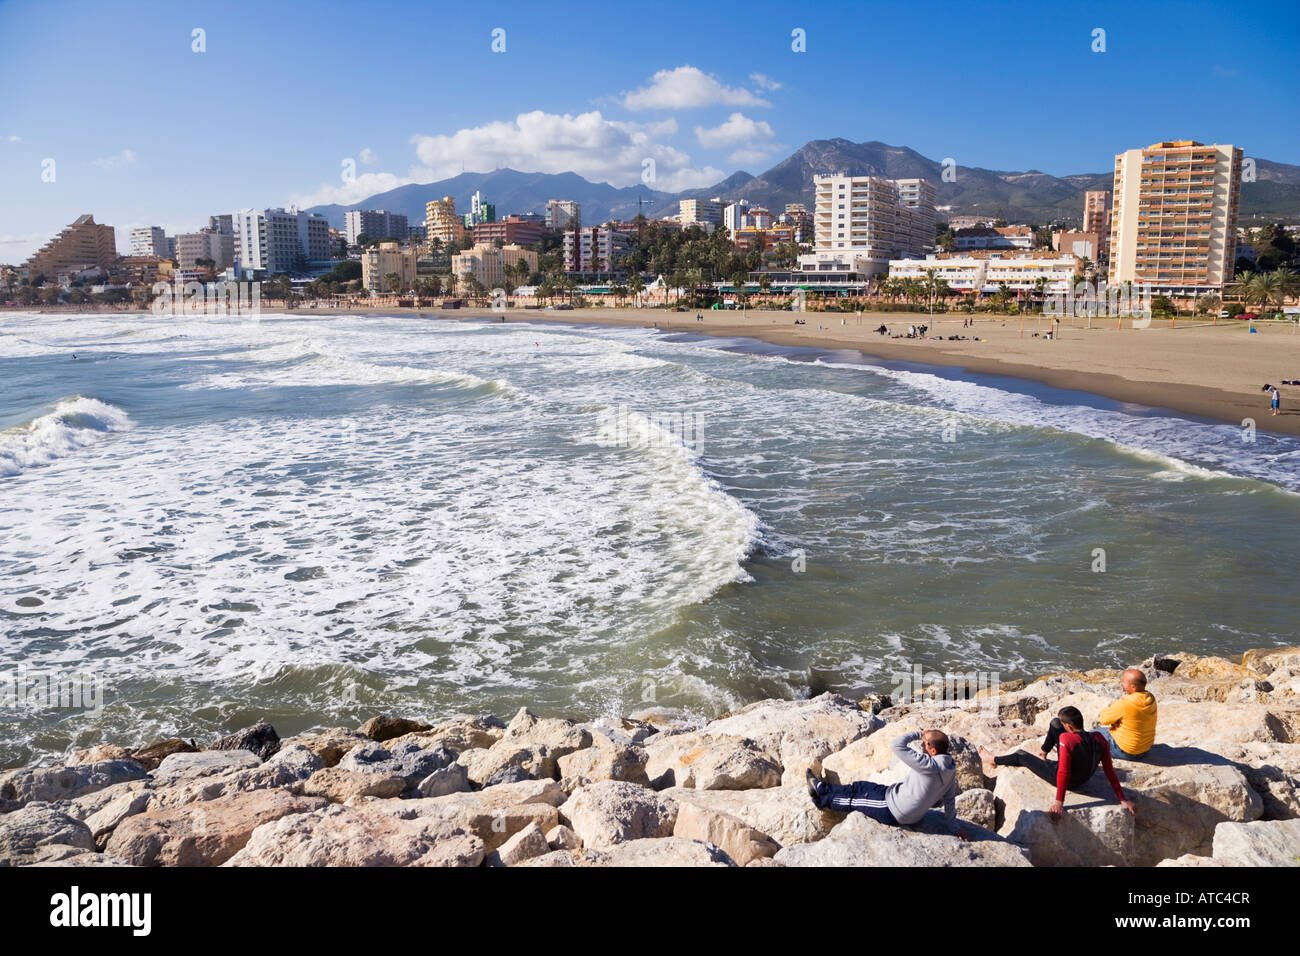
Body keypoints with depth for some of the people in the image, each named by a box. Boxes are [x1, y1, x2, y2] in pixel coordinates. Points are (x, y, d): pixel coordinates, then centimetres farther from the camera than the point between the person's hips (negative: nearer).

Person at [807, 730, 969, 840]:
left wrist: (918, 734, -22)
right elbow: (950, 799, 4)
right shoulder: (950, 768, -8)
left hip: (894, 813, -8)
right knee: (860, 786, 18)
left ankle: (822, 797, 33)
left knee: (853, 799, 10)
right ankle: (823, 788, 33)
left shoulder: (930, 767, -36)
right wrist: (953, 826, 17)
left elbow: (896, 745, -38)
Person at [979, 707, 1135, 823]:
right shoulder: (1099, 739, -16)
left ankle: (993, 761, 44)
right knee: (1055, 723, 12)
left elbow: (1063, 773, -34)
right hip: (1085, 778, 6)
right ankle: (1043, 752, 43)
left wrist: (1059, 803, -29)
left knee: (1021, 756, 15)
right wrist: (1123, 799, -5)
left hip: (1070, 783, -6)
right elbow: (1110, 772, -13)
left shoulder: (1067, 739, -34)